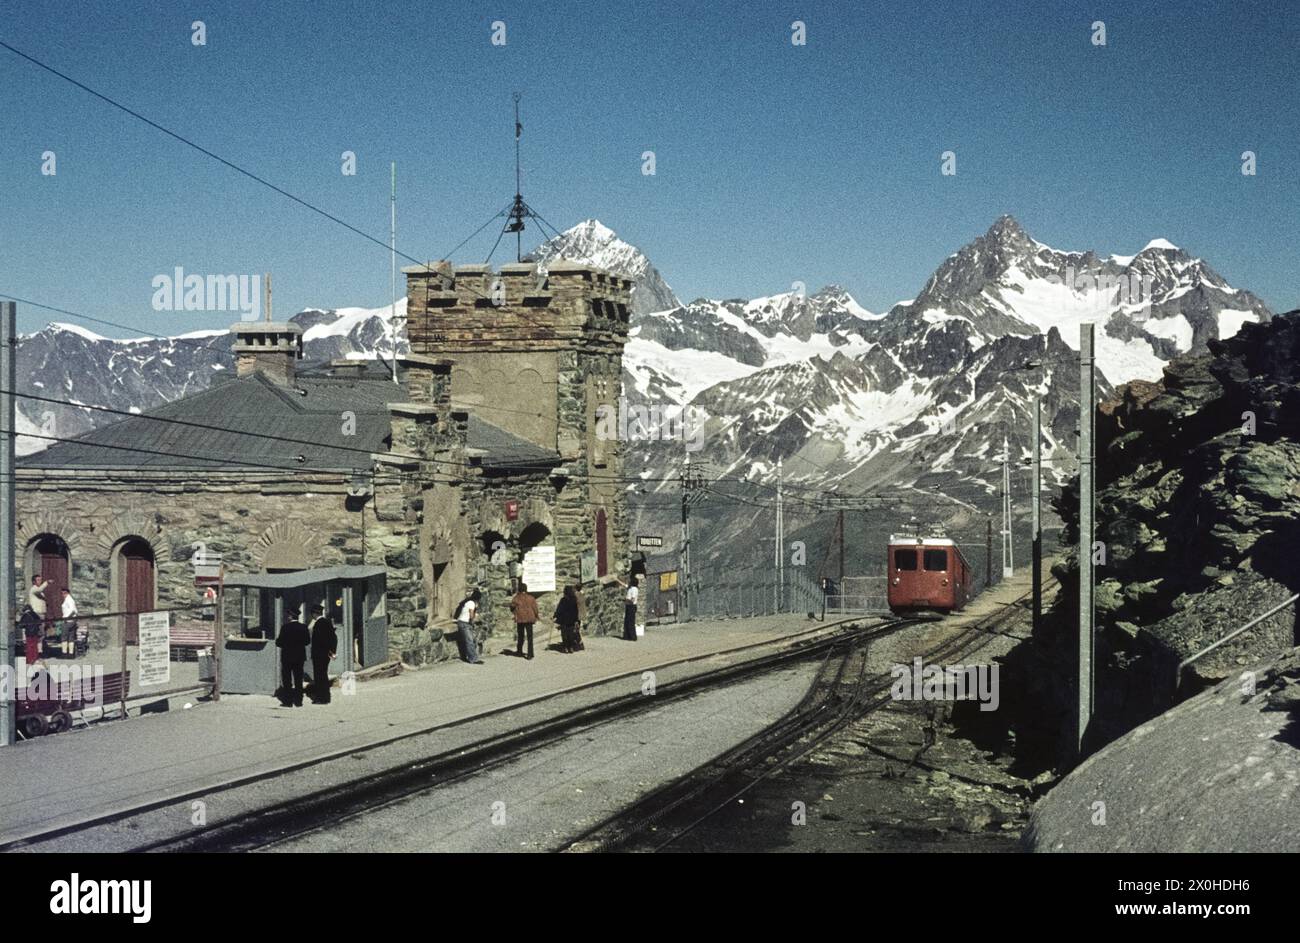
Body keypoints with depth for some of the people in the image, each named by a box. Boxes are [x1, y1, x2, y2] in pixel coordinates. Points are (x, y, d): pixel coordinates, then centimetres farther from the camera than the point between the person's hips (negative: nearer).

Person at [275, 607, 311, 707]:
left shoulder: (285, 627, -13)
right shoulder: (303, 627, -2)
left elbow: (279, 642, -13)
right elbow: (307, 641, 4)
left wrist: (277, 640, 9)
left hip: (287, 656, -4)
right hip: (300, 656, 4)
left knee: (286, 680, 5)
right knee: (298, 680, 9)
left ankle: (288, 701, 4)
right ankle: (298, 701, 9)